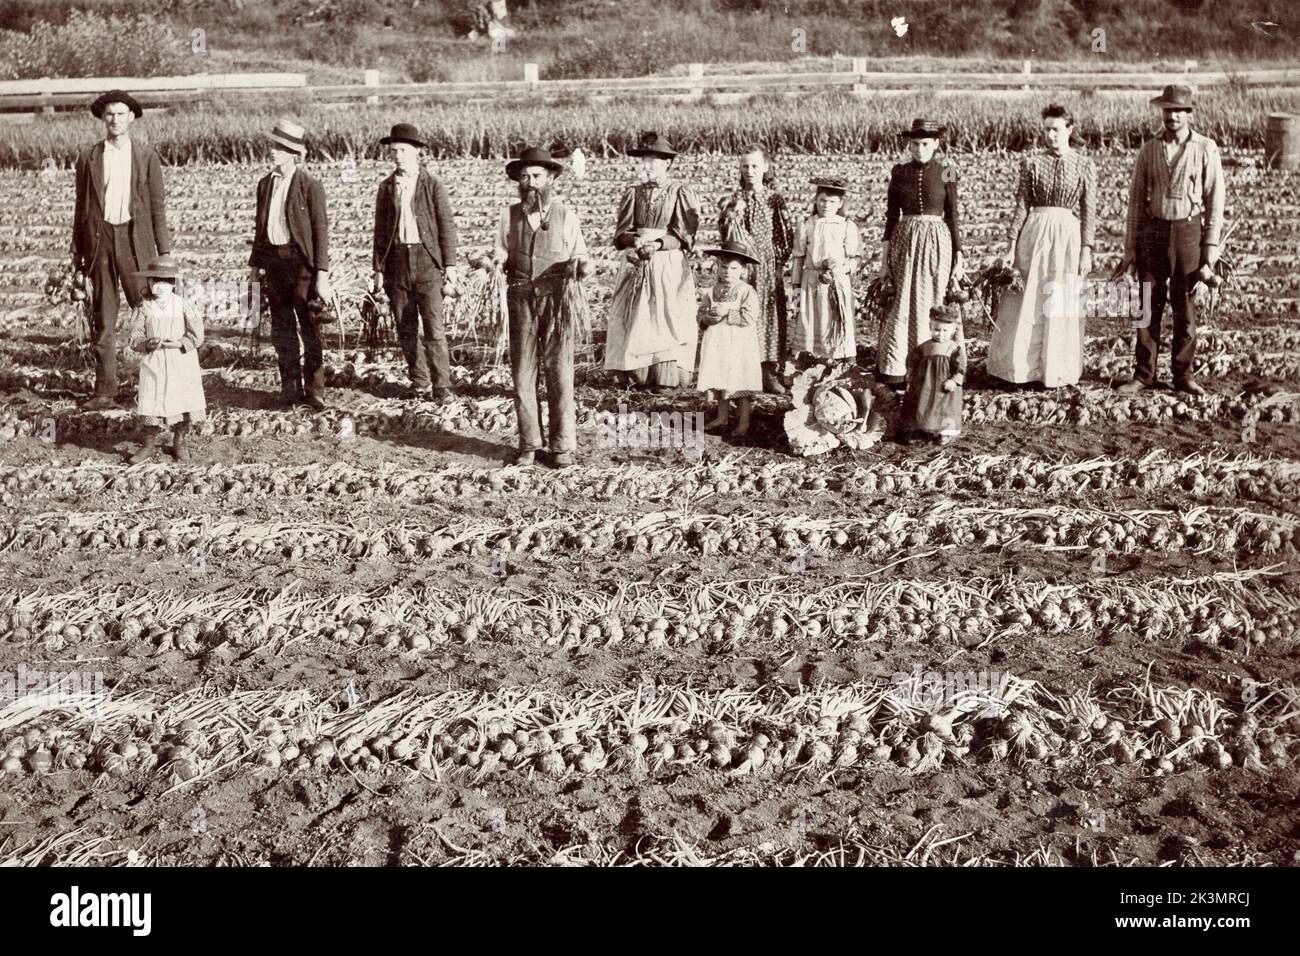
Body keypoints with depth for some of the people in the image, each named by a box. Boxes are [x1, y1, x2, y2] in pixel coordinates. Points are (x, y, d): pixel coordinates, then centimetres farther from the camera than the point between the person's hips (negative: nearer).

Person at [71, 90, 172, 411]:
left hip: (135, 240, -1)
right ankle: (105, 392, 8)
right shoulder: (88, 157, 9)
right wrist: (77, 251, 9)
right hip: (99, 240, 2)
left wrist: (165, 251, 0)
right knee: (102, 320, 3)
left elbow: (158, 207, 5)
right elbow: (80, 206, 12)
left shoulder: (147, 157, 5)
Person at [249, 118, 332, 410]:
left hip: (300, 261, -6)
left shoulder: (310, 185, -7)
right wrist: (255, 264, 15)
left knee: (309, 328, -1)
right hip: (273, 261, 6)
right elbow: (260, 227, 17)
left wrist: (321, 273, -12)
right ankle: (290, 388, 19)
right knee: (281, 329, 10)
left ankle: (314, 391, 6)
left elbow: (320, 230, -8)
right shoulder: (265, 184, 11)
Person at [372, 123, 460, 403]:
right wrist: (378, 269, 8)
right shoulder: (386, 188, 10)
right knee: (406, 329, 7)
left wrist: (450, 267, -6)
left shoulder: (433, 185, 1)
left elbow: (447, 227, 0)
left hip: (427, 261, -4)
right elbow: (380, 231, 12)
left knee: (433, 328, -8)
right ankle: (419, 381, 19)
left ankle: (442, 386, -4)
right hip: (397, 261, 4)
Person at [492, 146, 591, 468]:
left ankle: (562, 446, 4)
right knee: (522, 373, 2)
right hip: (521, 300, 2)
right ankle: (528, 444, 12)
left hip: (557, 300, -2)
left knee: (559, 373, -4)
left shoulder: (566, 216, 3)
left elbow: (580, 256, 7)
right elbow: (503, 256, 13)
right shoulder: (509, 214, 8)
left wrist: (581, 266, -16)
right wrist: (499, 259, -9)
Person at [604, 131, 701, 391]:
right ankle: (638, 375, 2)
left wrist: (658, 244, -19)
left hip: (669, 265, -3)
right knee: (635, 318, -2)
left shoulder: (680, 193, 0)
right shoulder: (633, 193, 11)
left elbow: (685, 235, -5)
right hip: (637, 263, 3)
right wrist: (635, 240, -15)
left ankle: (667, 377, -5)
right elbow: (622, 231, 7)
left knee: (667, 318, -6)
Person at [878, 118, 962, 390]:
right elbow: (891, 214, 7)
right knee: (901, 306, -4)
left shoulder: (946, 172, 0)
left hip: (936, 241, -1)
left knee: (930, 305, 4)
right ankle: (894, 373, 1)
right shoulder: (899, 172, 4)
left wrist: (958, 254, 2)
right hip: (904, 240, 1)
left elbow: (952, 215, 4)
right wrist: (885, 254, 4)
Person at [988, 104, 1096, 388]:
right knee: (1028, 303, 1)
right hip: (1034, 235, 0)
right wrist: (1012, 245, -2)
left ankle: (1058, 371, 16)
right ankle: (1024, 365, 12)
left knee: (1061, 304, 5)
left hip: (1068, 237, 0)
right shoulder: (1032, 163, 4)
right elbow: (1021, 205, 3)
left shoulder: (1085, 167, 2)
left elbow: (1088, 212, 2)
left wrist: (1086, 251, -4)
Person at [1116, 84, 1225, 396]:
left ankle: (1183, 375, 14)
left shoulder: (1206, 149, -1)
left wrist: (1211, 250, -6)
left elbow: (1215, 201, -1)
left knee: (1185, 308, 4)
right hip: (1152, 233, 2)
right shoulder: (1148, 150, 5)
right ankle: (1143, 374, 12)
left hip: (1188, 233, -2)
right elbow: (1136, 199, 7)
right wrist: (1130, 248, 4)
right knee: (1149, 306, 4)